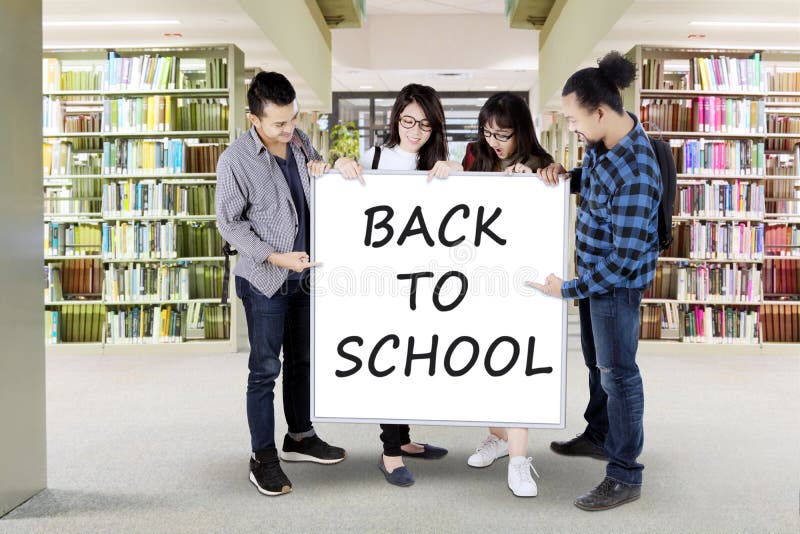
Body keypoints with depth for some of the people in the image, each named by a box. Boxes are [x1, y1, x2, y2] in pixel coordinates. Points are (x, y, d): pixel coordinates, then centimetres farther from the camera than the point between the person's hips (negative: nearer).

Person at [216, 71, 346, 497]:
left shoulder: (299, 139, 3)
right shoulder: (235, 160, -15)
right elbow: (229, 223, -11)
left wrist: (322, 169, -5)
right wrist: (275, 257, -19)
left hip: (304, 274, 7)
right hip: (265, 280, -6)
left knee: (302, 359, 17)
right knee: (265, 369, 1)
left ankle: (300, 437, 35)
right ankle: (263, 458, 15)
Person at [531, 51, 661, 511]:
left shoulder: (636, 173, -31)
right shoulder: (603, 142, -3)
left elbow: (624, 260, -28)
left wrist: (568, 289, -19)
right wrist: (565, 175, -2)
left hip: (618, 280, -9)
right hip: (595, 267, 9)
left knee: (617, 372, 2)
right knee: (597, 361, 22)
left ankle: (626, 477, 17)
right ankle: (599, 437, 43)